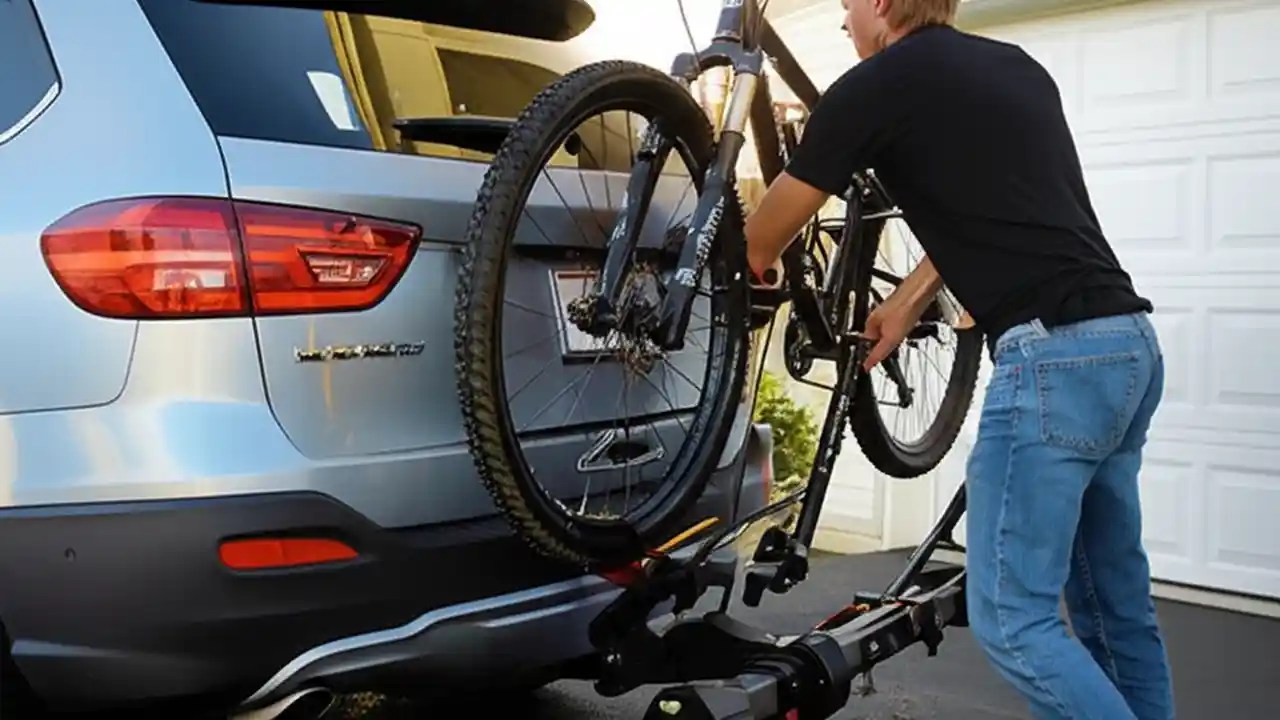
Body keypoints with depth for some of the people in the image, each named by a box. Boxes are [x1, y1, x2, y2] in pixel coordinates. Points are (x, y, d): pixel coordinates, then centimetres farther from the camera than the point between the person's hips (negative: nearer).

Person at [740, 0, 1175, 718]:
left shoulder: (877, 85, -1)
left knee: (1013, 619, -1)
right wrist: (909, 300, 27)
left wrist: (765, 272, 32)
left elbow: (762, 242, 10)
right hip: (1131, 344, 9)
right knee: (1117, 604, 16)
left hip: (1054, 356, -9)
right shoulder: (1020, 68, 21)